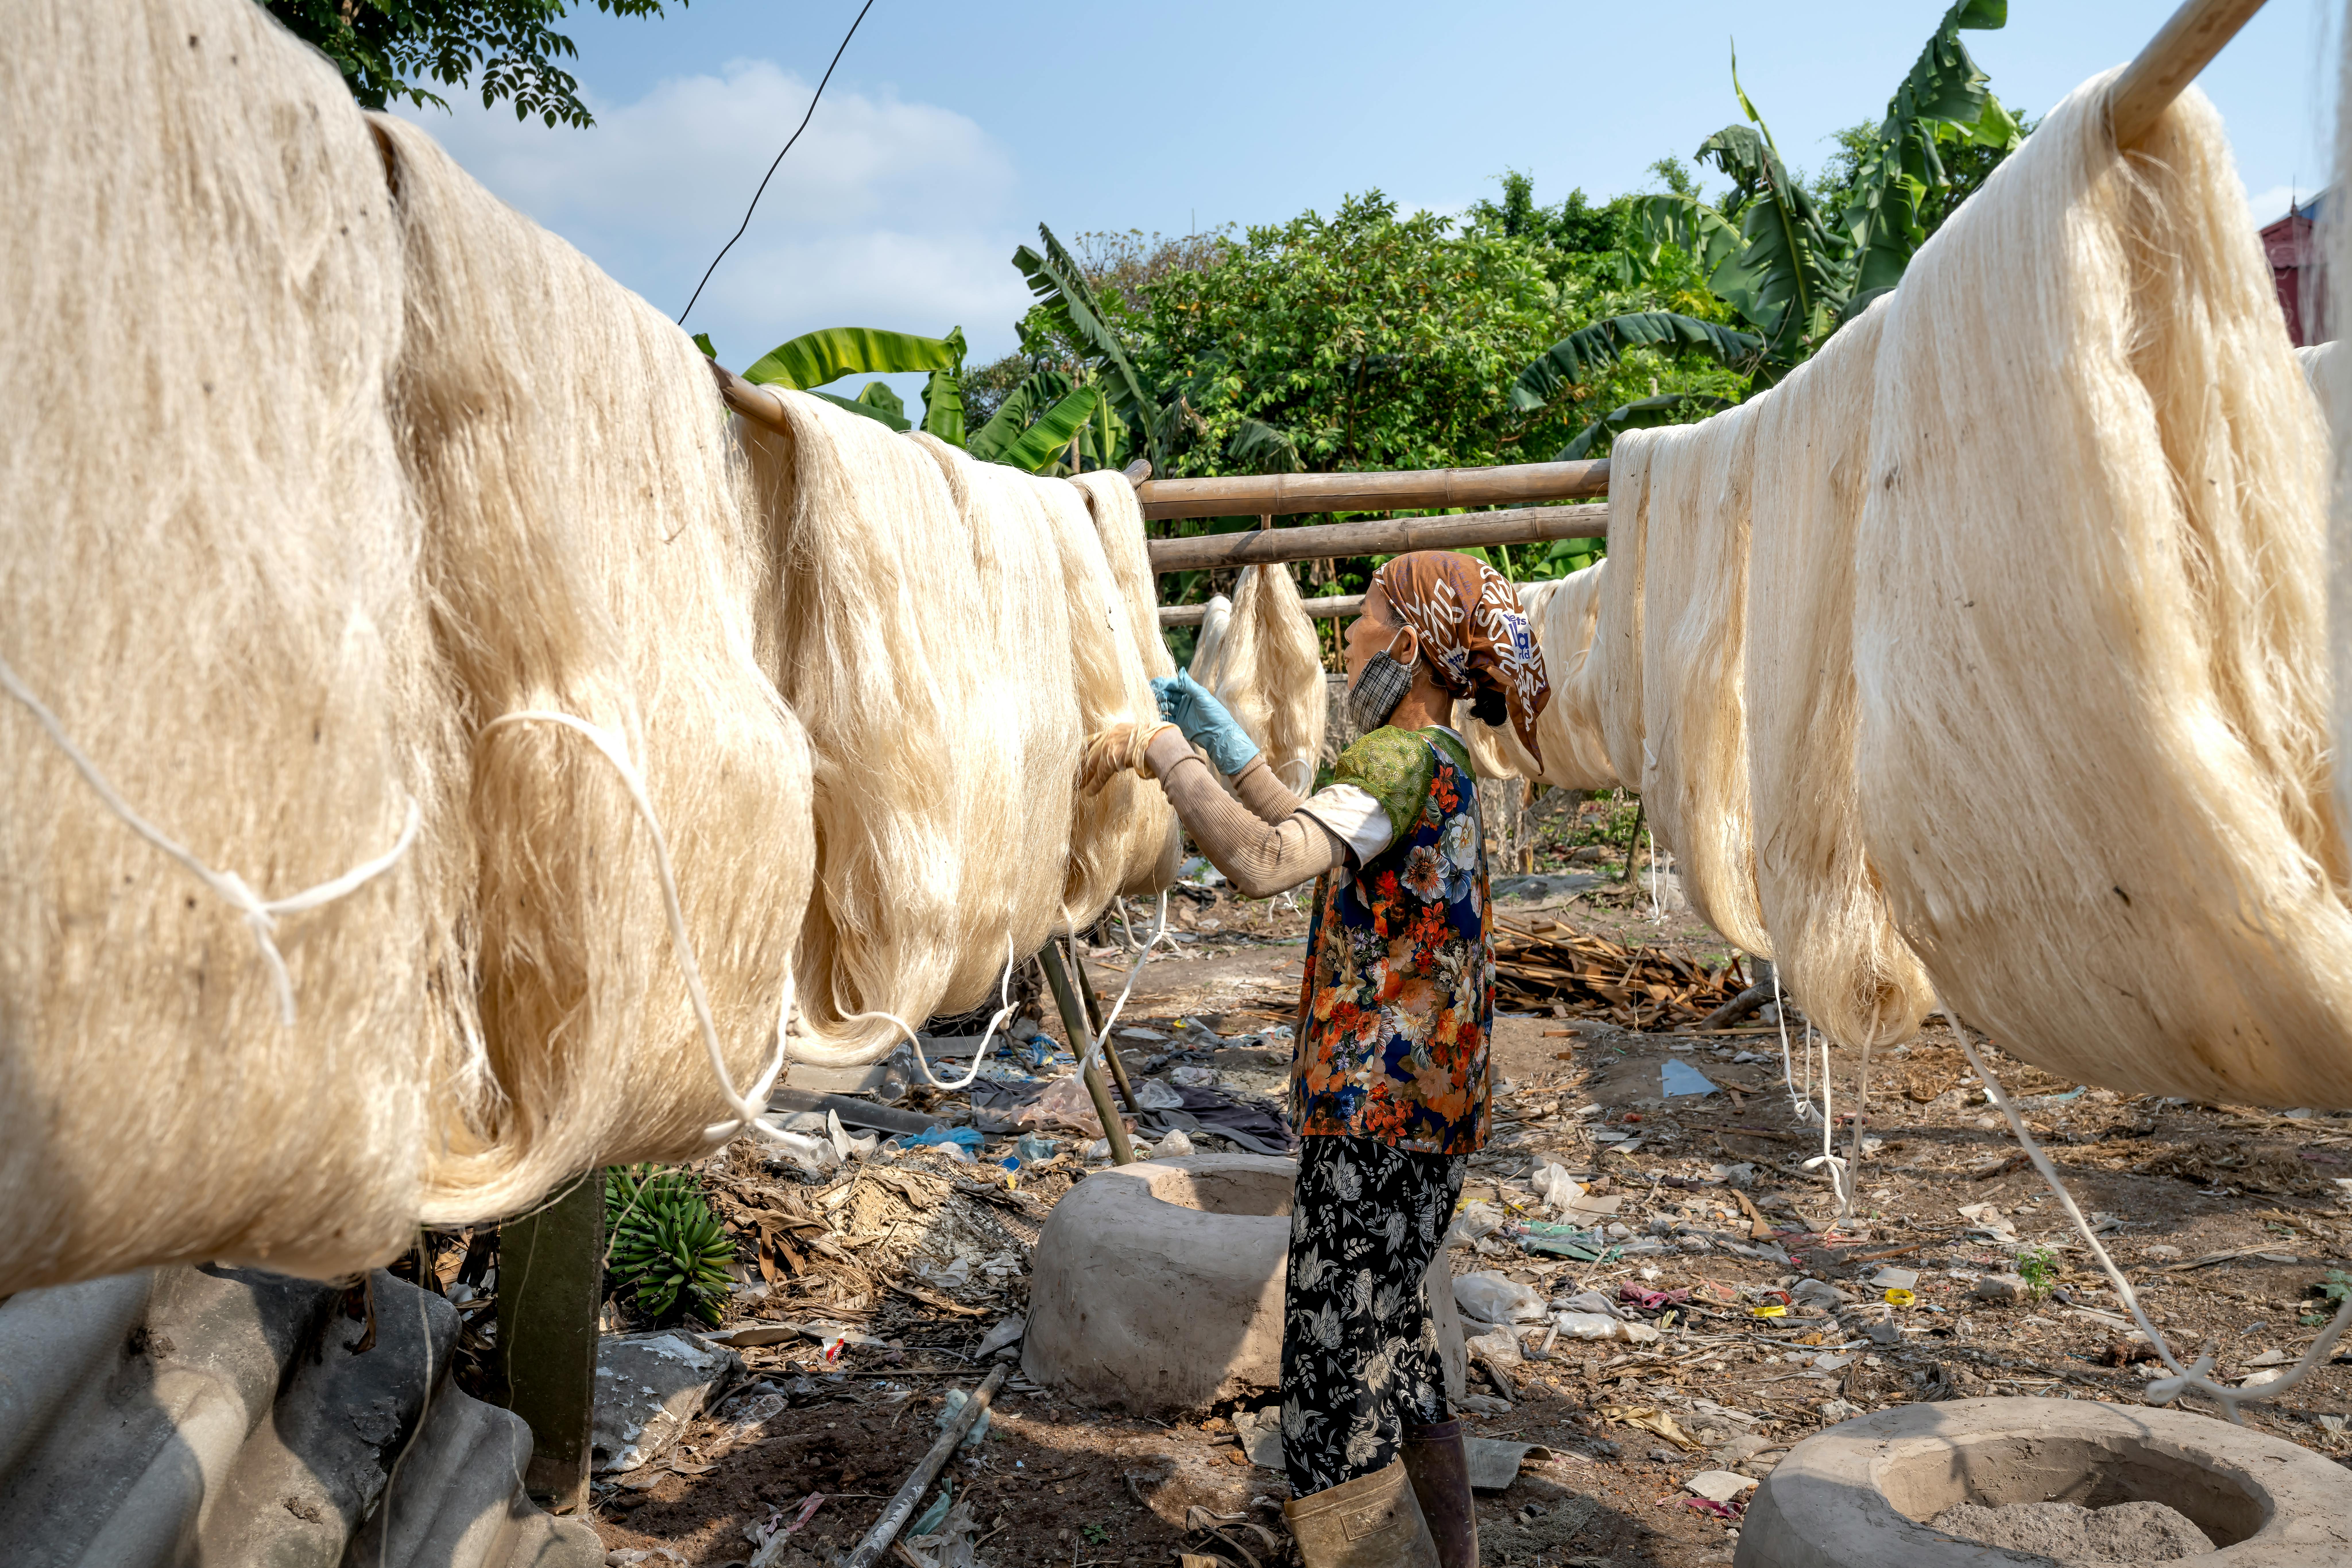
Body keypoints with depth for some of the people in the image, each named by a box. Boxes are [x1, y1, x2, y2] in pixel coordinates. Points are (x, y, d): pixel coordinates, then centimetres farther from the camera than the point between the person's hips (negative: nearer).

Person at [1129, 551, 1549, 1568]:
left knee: (1336, 1386, -2)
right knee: (1395, 1349, 22)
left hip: (1375, 1116, -10)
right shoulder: (1447, 763, 13)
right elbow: (1320, 842, 27)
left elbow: (1264, 863, -31)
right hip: (1427, 1107, 10)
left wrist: (1175, 760, -17)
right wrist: (1223, 737, 25)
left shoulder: (1402, 758, -17)